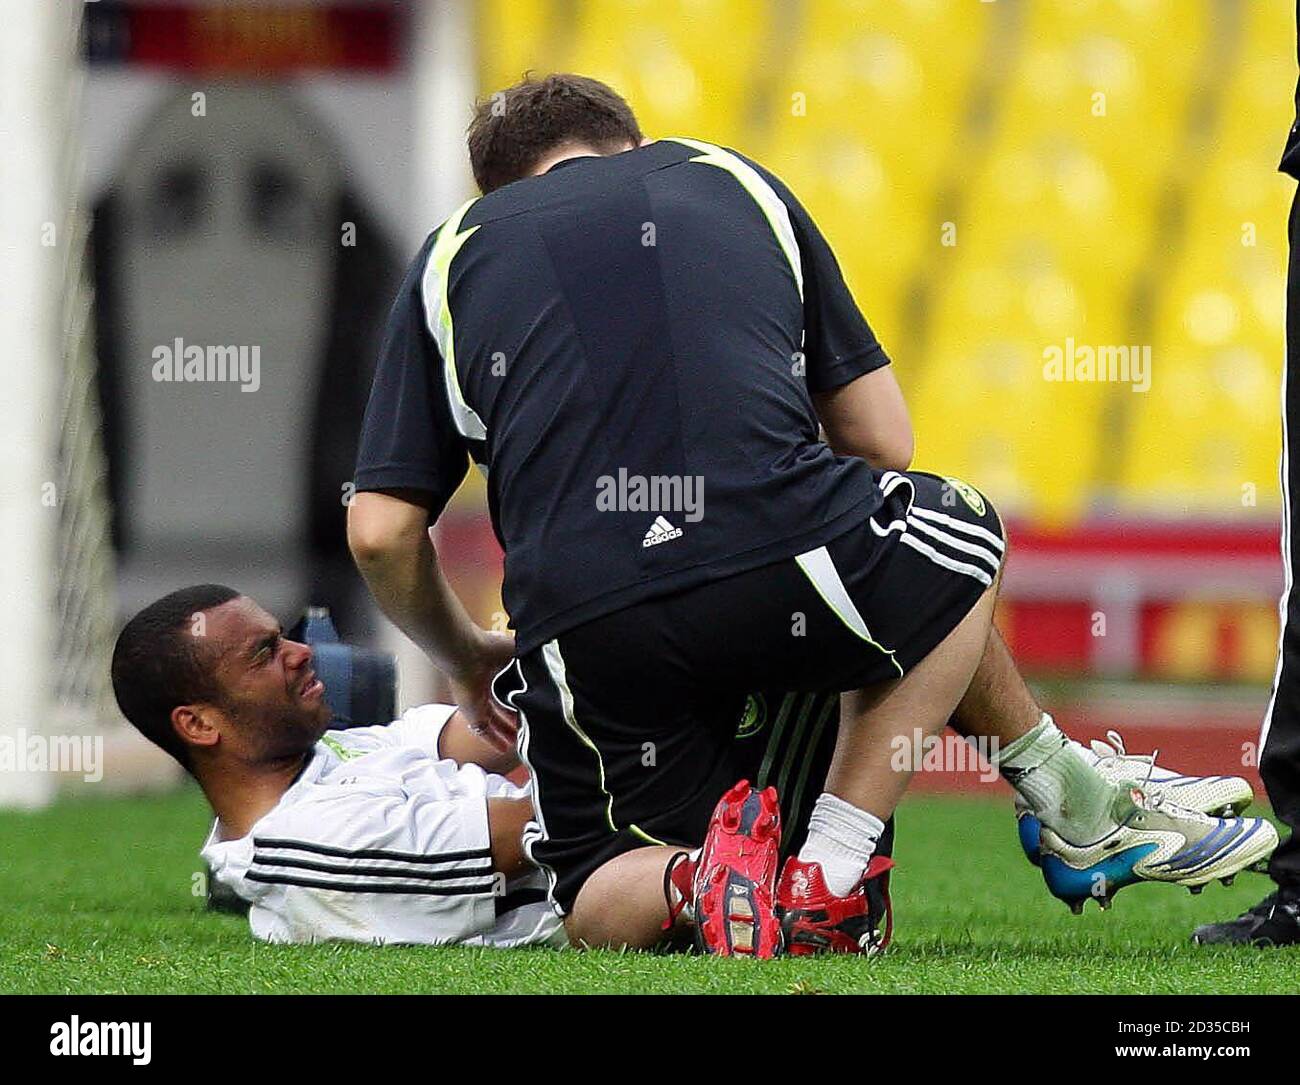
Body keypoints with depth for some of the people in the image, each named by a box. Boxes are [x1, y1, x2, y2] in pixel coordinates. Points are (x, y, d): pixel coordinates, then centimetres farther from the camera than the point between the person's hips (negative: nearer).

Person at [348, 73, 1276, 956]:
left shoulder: (455, 252, 21)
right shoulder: (737, 184, 25)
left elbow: (382, 534, 13)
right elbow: (884, 447, 23)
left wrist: (468, 661, 32)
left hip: (579, 631, 0)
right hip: (780, 560, 0)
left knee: (600, 903, 23)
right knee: (959, 541, 33)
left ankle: (699, 881, -12)